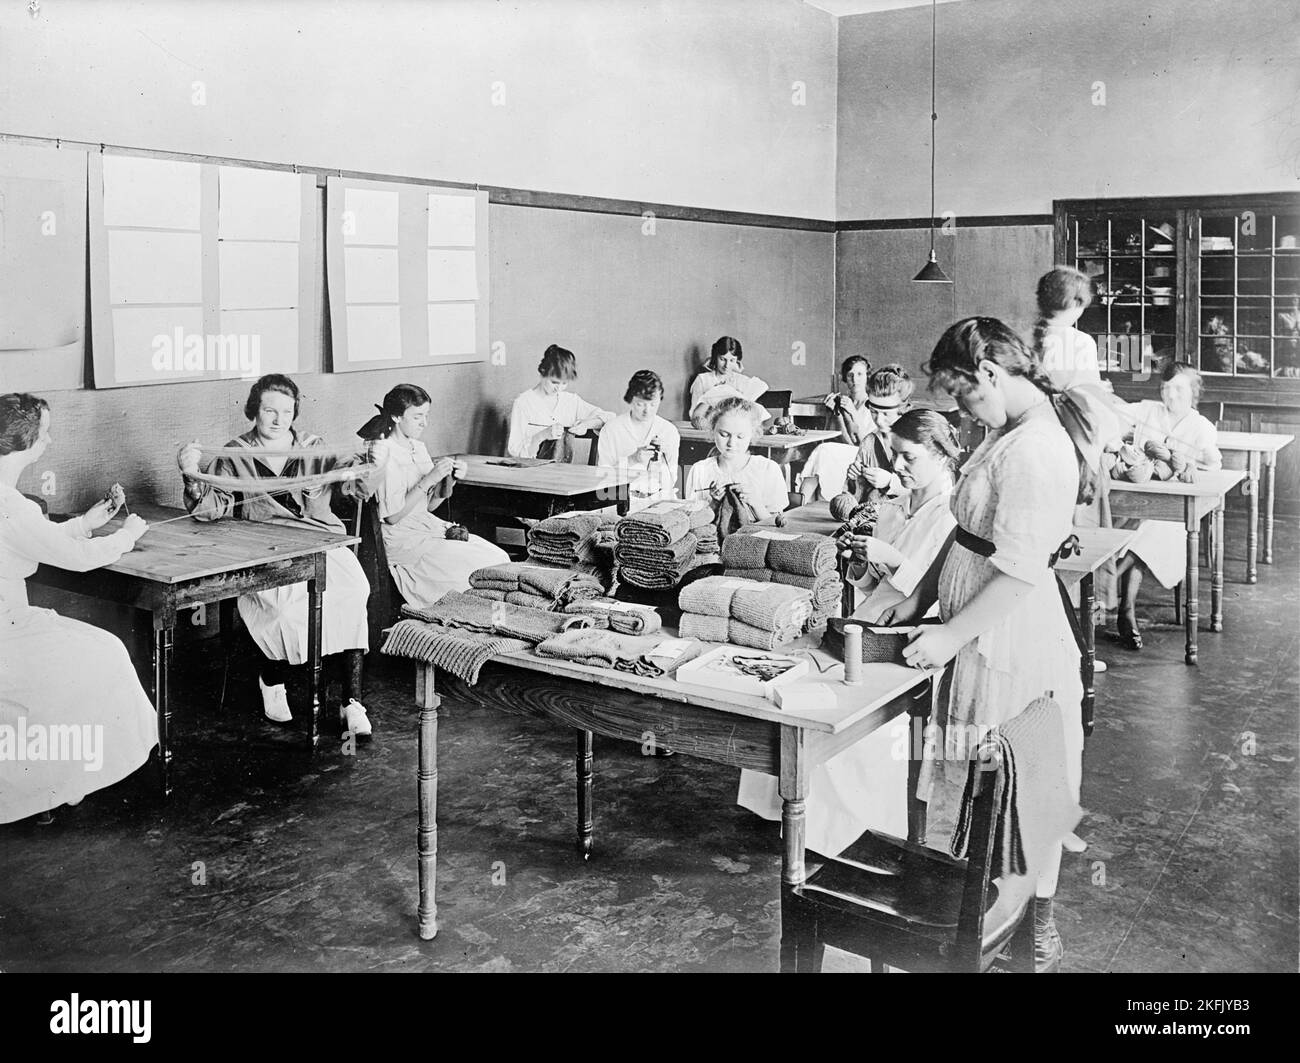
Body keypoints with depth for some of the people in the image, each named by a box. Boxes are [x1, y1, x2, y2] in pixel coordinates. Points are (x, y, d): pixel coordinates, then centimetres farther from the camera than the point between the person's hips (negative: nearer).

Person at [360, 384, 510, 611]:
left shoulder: (418, 447, 11)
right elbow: (392, 516, -19)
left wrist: (450, 479, -5)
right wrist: (428, 480, -22)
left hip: (428, 525, 8)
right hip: (402, 539, -8)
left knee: (500, 557, -6)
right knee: (484, 567, -19)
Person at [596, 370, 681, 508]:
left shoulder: (670, 431, 9)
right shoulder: (610, 430, 2)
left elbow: (670, 483, 8)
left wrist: (661, 459, -11)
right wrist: (633, 460, -14)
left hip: (660, 498, 3)